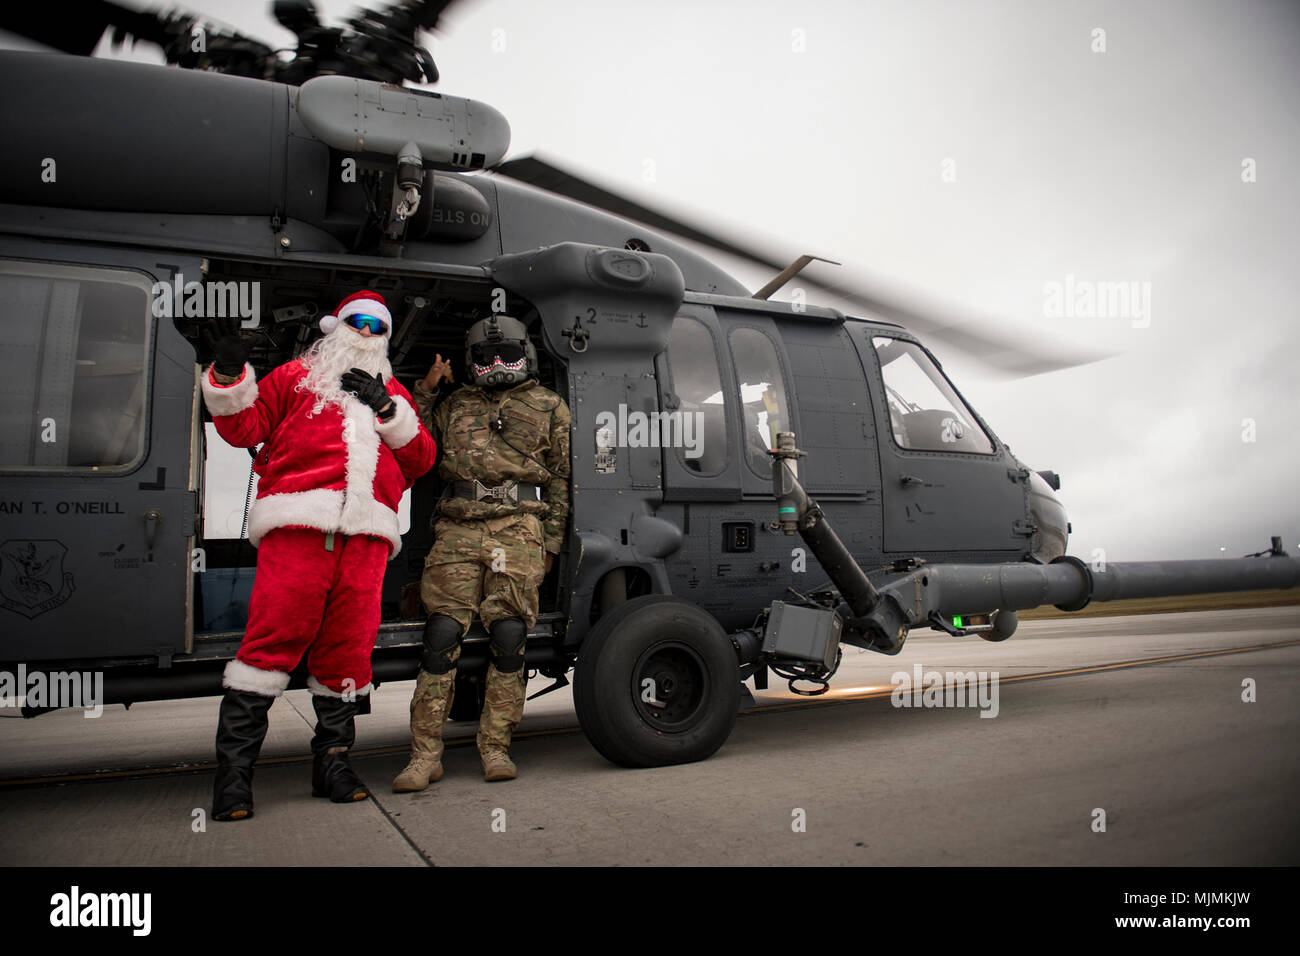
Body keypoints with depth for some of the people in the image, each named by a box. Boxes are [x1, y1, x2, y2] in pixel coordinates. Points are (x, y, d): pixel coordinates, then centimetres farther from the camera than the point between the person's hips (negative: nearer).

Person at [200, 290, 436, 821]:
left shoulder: (393, 393, 28)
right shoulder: (296, 376, 22)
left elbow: (421, 459, 16)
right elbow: (245, 428, 13)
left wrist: (387, 410, 3)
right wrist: (229, 376, -2)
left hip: (366, 533, 3)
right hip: (298, 522, -3)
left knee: (348, 645, 1)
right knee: (275, 635, -11)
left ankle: (332, 761, 12)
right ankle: (233, 767, -5)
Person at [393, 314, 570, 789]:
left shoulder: (549, 406, 16)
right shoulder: (455, 403, 23)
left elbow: (561, 478, 12)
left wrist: (551, 541, 5)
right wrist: (426, 390, 15)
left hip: (518, 529, -1)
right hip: (457, 529, 2)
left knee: (508, 636, -5)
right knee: (441, 634, -6)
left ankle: (496, 748, 7)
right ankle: (425, 754, 0)